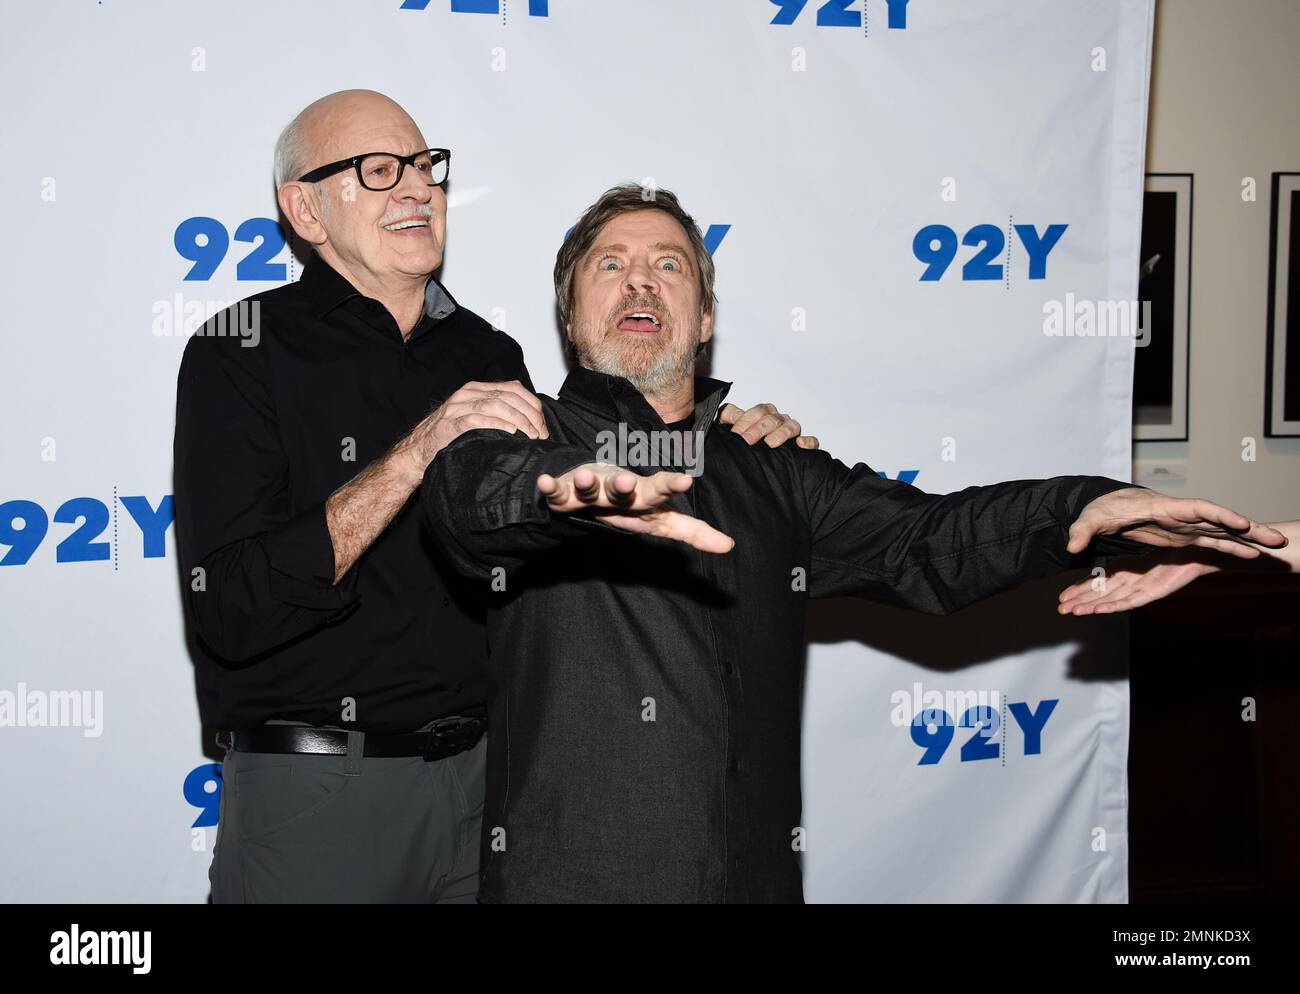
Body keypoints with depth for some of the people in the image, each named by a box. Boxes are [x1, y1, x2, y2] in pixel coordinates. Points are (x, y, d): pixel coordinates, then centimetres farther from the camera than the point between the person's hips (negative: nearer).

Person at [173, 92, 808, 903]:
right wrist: (418, 452, -25)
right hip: (314, 795, -4)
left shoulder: (491, 356, 7)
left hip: (486, 773, 5)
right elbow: (231, 608, -20)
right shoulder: (243, 350, -8)